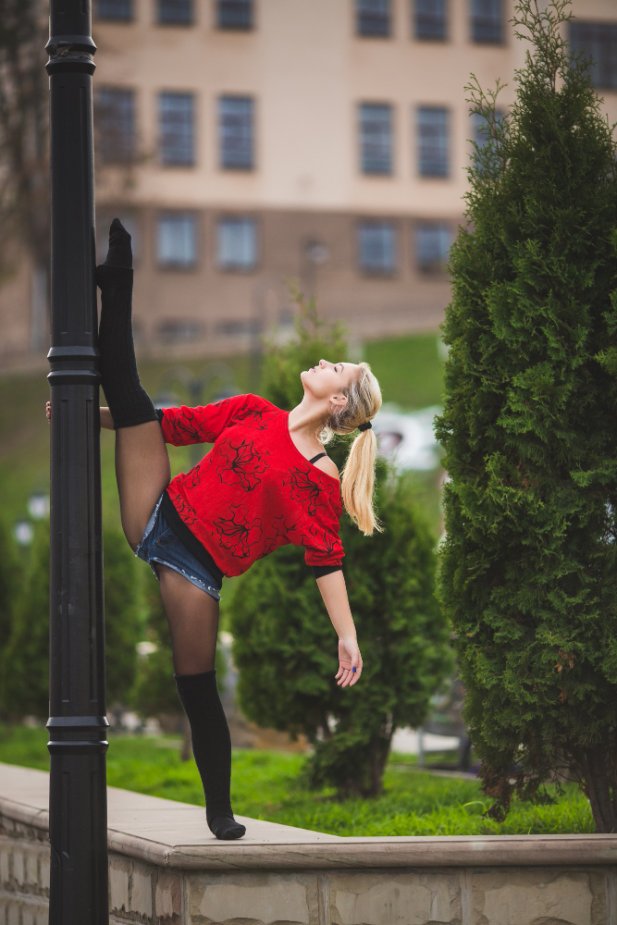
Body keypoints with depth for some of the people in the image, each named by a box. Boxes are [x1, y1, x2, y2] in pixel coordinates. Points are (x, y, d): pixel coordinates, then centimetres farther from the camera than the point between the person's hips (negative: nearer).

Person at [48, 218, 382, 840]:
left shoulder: (321, 481, -7)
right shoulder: (254, 413, 8)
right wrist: (89, 415, 18)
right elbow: (178, 425, 16)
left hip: (197, 566, -4)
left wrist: (347, 637, -18)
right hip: (159, 516, 5)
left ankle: (220, 812, 9)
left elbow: (326, 559, -10)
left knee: (196, 684, -6)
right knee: (128, 393, -7)